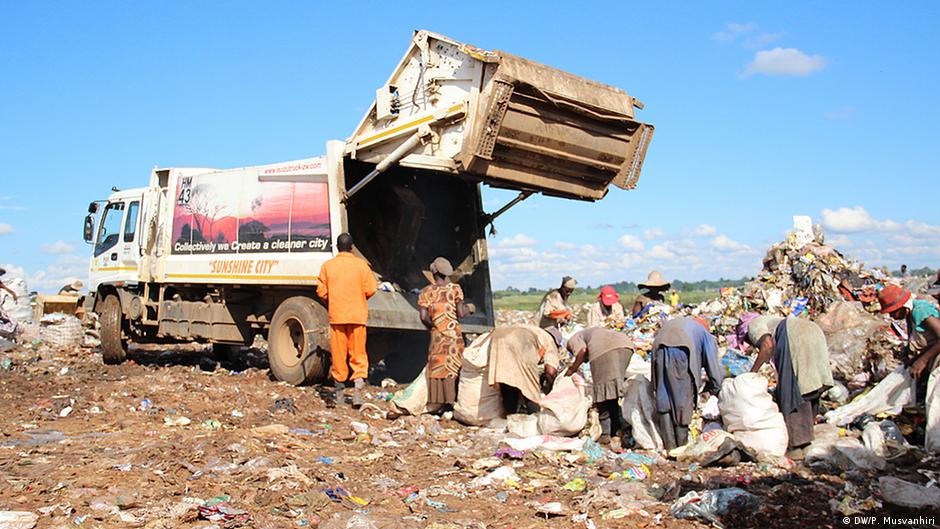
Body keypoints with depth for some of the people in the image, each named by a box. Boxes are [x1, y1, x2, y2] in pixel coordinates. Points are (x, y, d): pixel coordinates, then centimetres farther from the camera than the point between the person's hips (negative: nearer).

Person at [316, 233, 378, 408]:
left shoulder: (327, 266, 0)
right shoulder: (361, 264, -3)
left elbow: (321, 291, 0)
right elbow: (370, 290, -5)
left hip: (336, 315, 1)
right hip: (357, 315, -1)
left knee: (338, 353, 9)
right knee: (358, 353, 6)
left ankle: (339, 391, 17)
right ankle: (358, 386, -10)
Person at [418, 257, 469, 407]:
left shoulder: (426, 292, 1)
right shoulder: (455, 288, -1)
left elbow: (423, 317, -8)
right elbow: (461, 313, -6)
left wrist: (432, 326, 10)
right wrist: (466, 310, 16)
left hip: (436, 334, 1)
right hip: (453, 333, -1)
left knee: (436, 367, 7)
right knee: (454, 366, 4)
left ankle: (435, 401, 4)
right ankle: (452, 399, 1)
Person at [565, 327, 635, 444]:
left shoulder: (573, 340, 24)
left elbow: (582, 350, 0)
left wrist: (572, 370, 9)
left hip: (603, 350, -7)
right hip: (625, 344, 7)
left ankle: (605, 434, -1)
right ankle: (617, 429, 15)